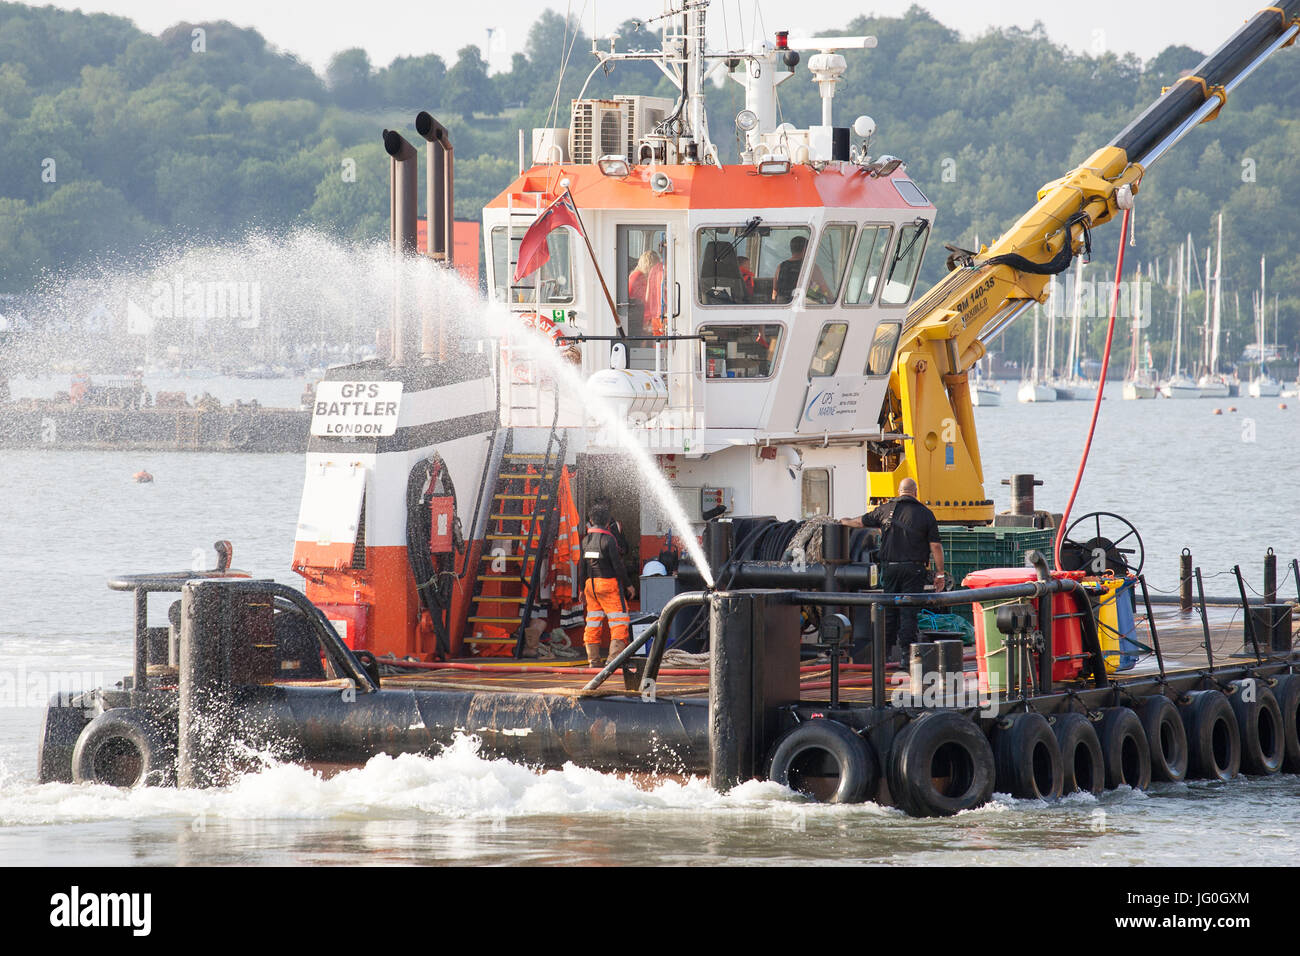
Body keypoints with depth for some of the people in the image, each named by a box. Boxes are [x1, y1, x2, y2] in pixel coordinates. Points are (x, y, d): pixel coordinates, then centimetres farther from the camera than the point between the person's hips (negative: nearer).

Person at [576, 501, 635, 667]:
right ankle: (615, 655, -14)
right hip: (609, 584, -6)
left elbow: (582, 566, 11)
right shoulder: (608, 539, -12)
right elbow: (617, 564, -13)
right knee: (619, 619, -3)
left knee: (593, 621, 10)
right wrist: (628, 584, -3)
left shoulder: (586, 540, 6)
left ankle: (593, 658, 8)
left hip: (591, 584, 6)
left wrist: (582, 588, 19)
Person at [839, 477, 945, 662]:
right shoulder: (925, 514, -1)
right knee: (908, 612, -1)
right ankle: (905, 653, -4)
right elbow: (935, 546, -4)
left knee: (889, 611, 11)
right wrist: (939, 573, 1)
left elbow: (861, 522, 20)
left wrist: (846, 522, 42)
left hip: (890, 567, 2)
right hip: (914, 569, -2)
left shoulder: (886, 510, 4)